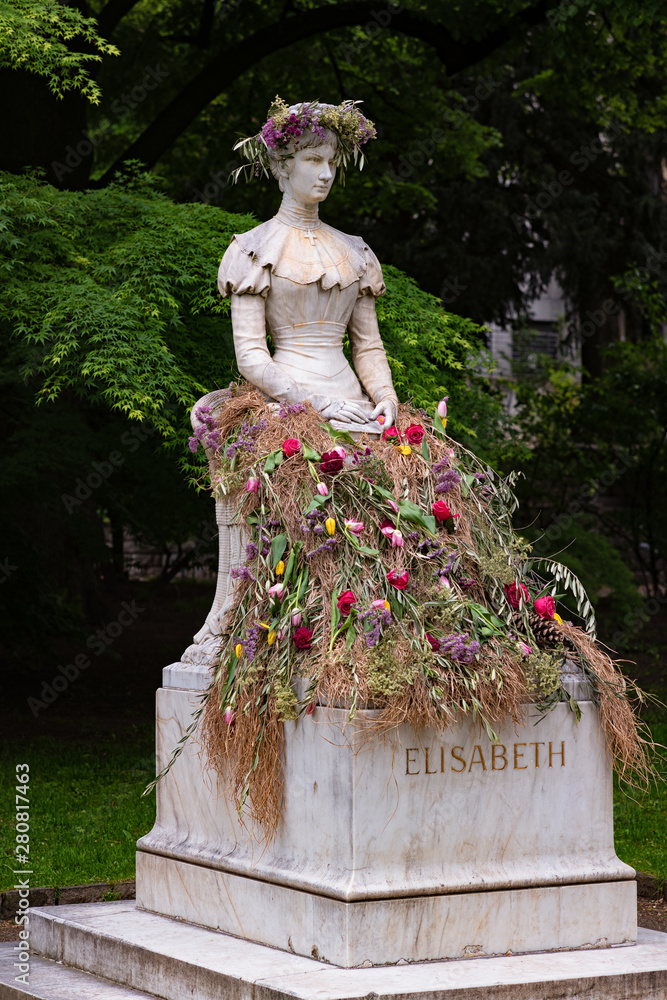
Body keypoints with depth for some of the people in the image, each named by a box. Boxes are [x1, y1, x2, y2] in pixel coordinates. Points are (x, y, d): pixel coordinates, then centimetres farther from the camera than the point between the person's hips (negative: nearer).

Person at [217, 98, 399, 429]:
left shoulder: (353, 252, 18)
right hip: (287, 405, -4)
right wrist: (314, 403, -15)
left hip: (352, 403, 4)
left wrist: (386, 398, -3)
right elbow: (250, 357, -4)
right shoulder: (253, 251, 3)